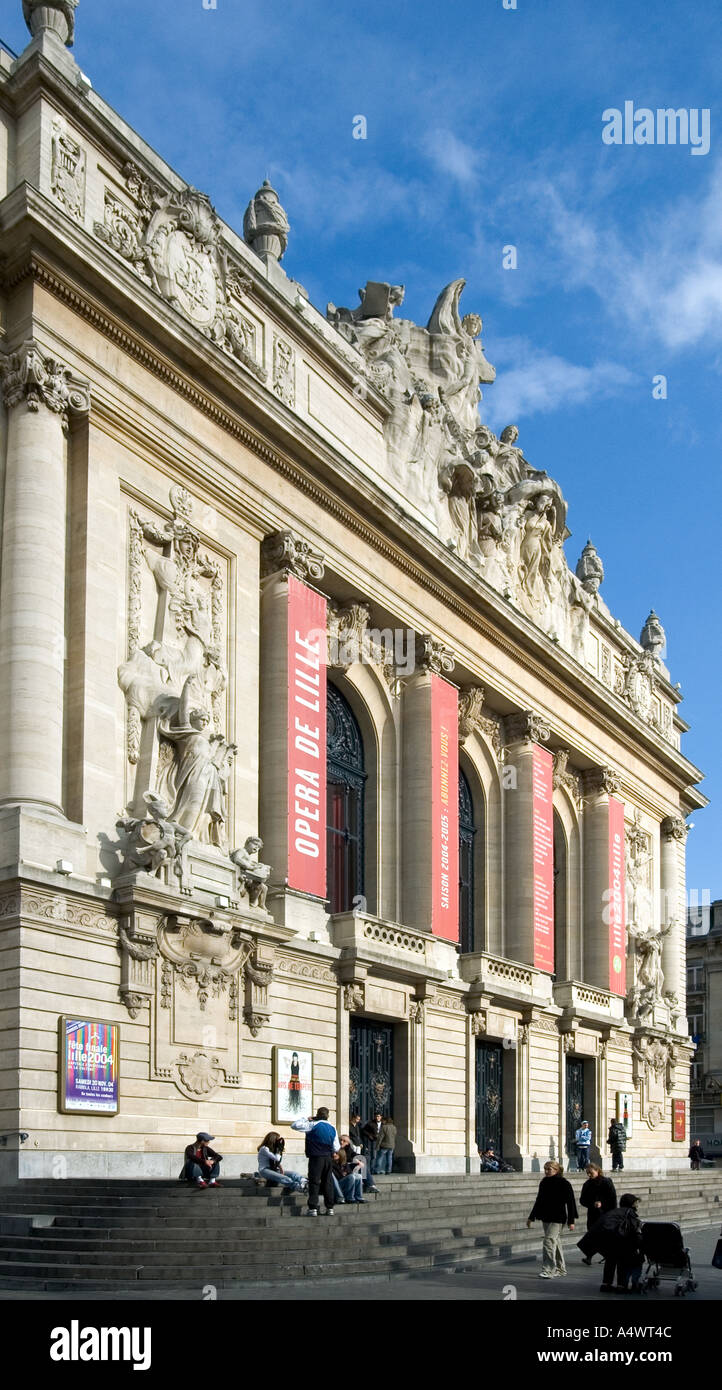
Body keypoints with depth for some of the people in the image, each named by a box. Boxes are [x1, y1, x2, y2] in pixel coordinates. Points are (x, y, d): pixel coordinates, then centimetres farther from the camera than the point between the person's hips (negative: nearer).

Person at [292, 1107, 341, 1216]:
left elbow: (294, 1125, -5)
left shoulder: (312, 1125, -7)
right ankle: (330, 1208, 12)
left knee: (314, 1182, -2)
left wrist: (307, 1119, 5)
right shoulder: (332, 1128, 9)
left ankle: (313, 1208, -6)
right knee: (328, 1182, 10)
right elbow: (336, 1148, 10)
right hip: (329, 1158, 4)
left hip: (316, 1158, -4)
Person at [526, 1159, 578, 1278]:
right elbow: (539, 1201, 19)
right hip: (546, 1217, 7)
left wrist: (571, 1221, -11)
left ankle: (548, 1270, -16)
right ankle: (560, 1269, 23)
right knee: (556, 1242, 13)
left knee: (549, 1241, -16)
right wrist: (531, 1217, 20)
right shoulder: (544, 1183, 9)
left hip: (557, 1218, -7)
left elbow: (570, 1202, -7)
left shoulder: (564, 1184, -8)